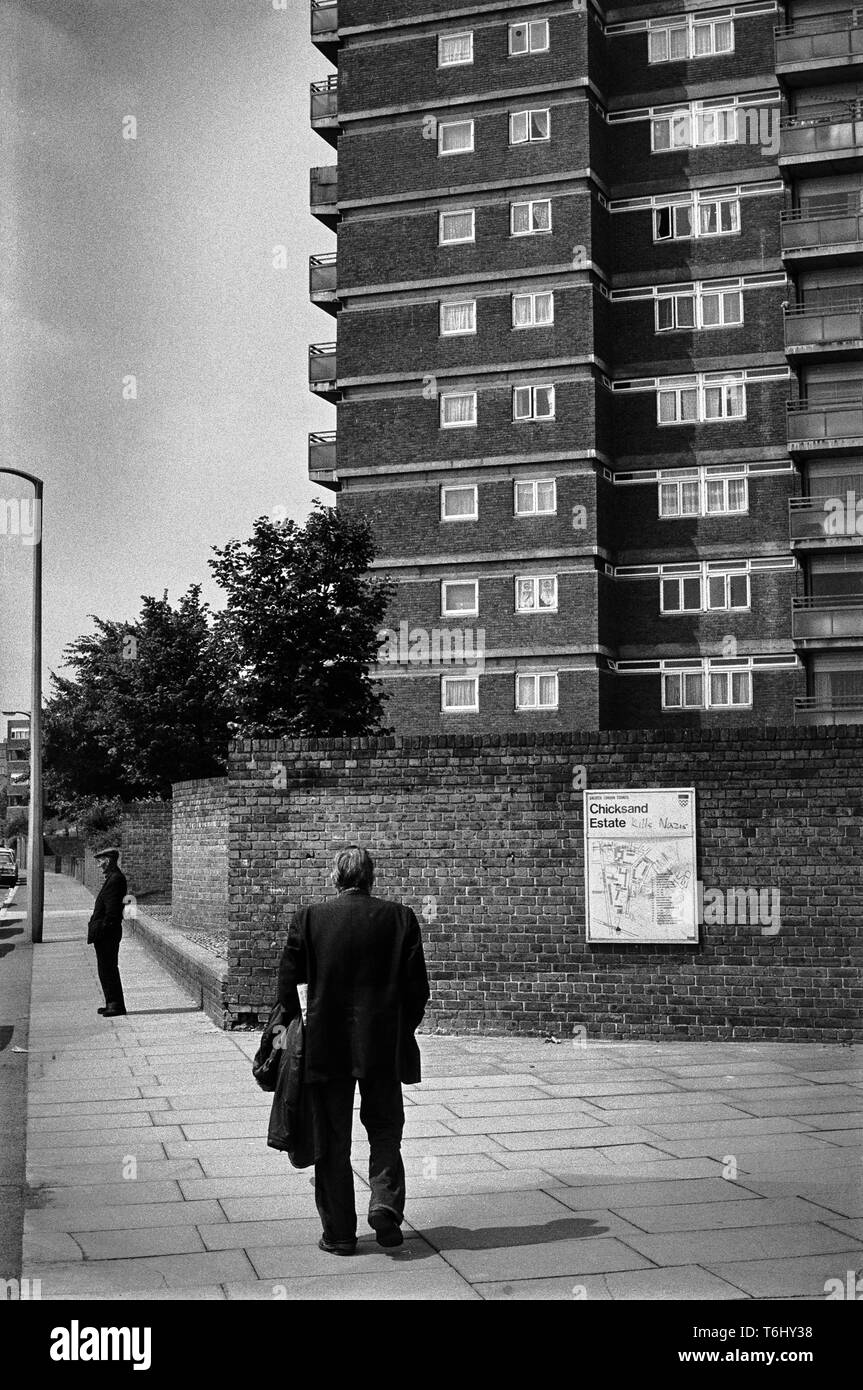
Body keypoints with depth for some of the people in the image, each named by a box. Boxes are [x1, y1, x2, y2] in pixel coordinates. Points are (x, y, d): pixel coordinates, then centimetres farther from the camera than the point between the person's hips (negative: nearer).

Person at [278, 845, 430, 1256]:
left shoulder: (308, 918, -4)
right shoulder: (400, 918, -3)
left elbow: (287, 983, -2)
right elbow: (418, 988, -3)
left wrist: (299, 1026, 14)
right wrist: (402, 1030, 11)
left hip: (326, 1048, 0)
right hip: (385, 1046, 1)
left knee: (332, 1140, 10)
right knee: (385, 1130, 17)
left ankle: (339, 1233, 13)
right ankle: (385, 1204, -2)